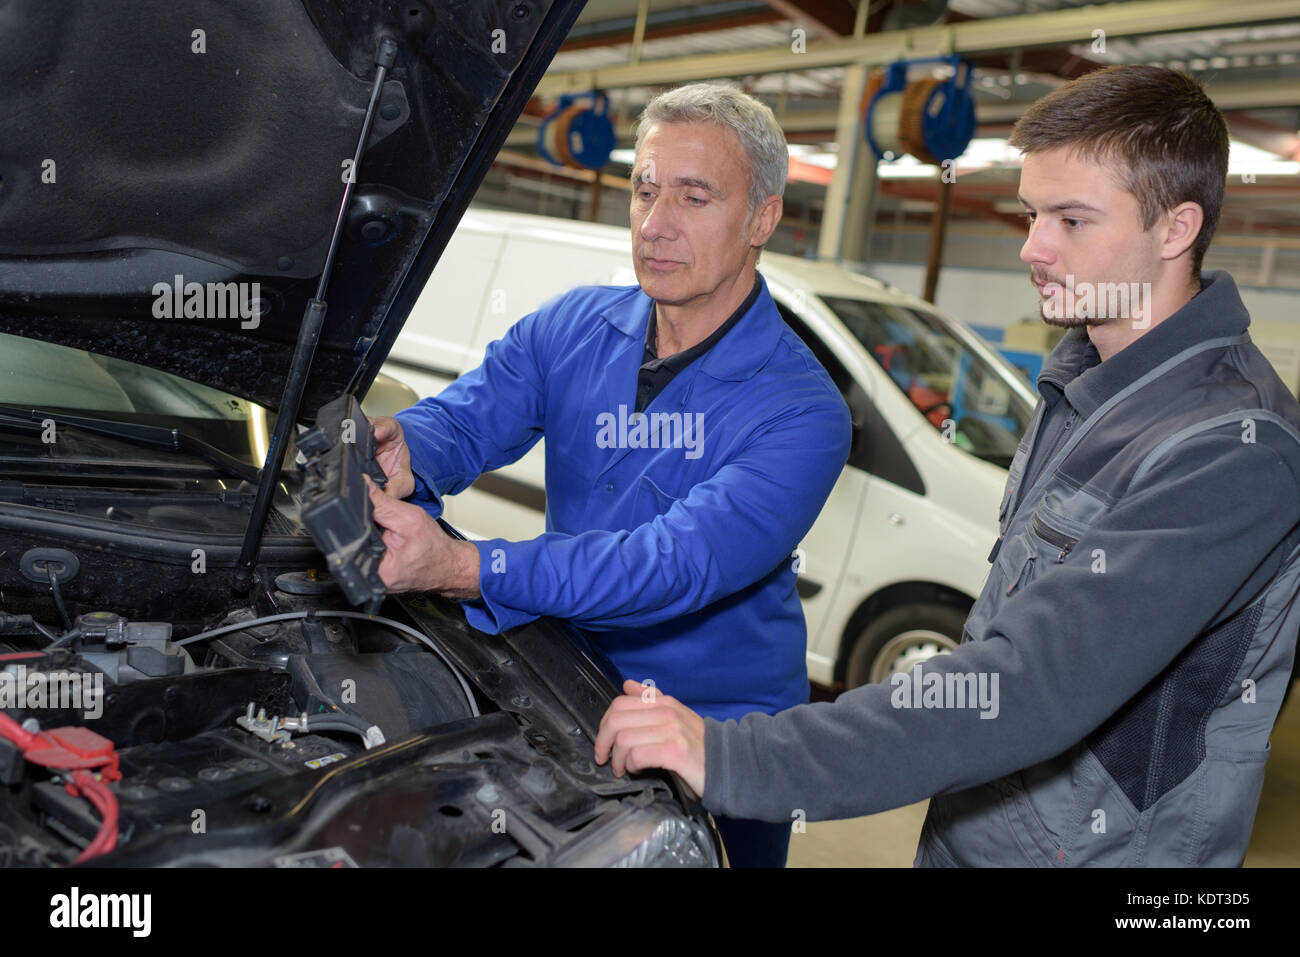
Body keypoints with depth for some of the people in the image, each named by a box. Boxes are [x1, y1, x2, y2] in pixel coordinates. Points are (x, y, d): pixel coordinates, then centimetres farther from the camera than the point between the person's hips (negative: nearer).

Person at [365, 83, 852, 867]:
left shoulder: (802, 412, -23)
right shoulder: (571, 330, -3)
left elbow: (676, 565, -34)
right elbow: (462, 419, -11)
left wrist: (463, 567, -45)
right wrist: (401, 455, -38)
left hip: (721, 740, -4)